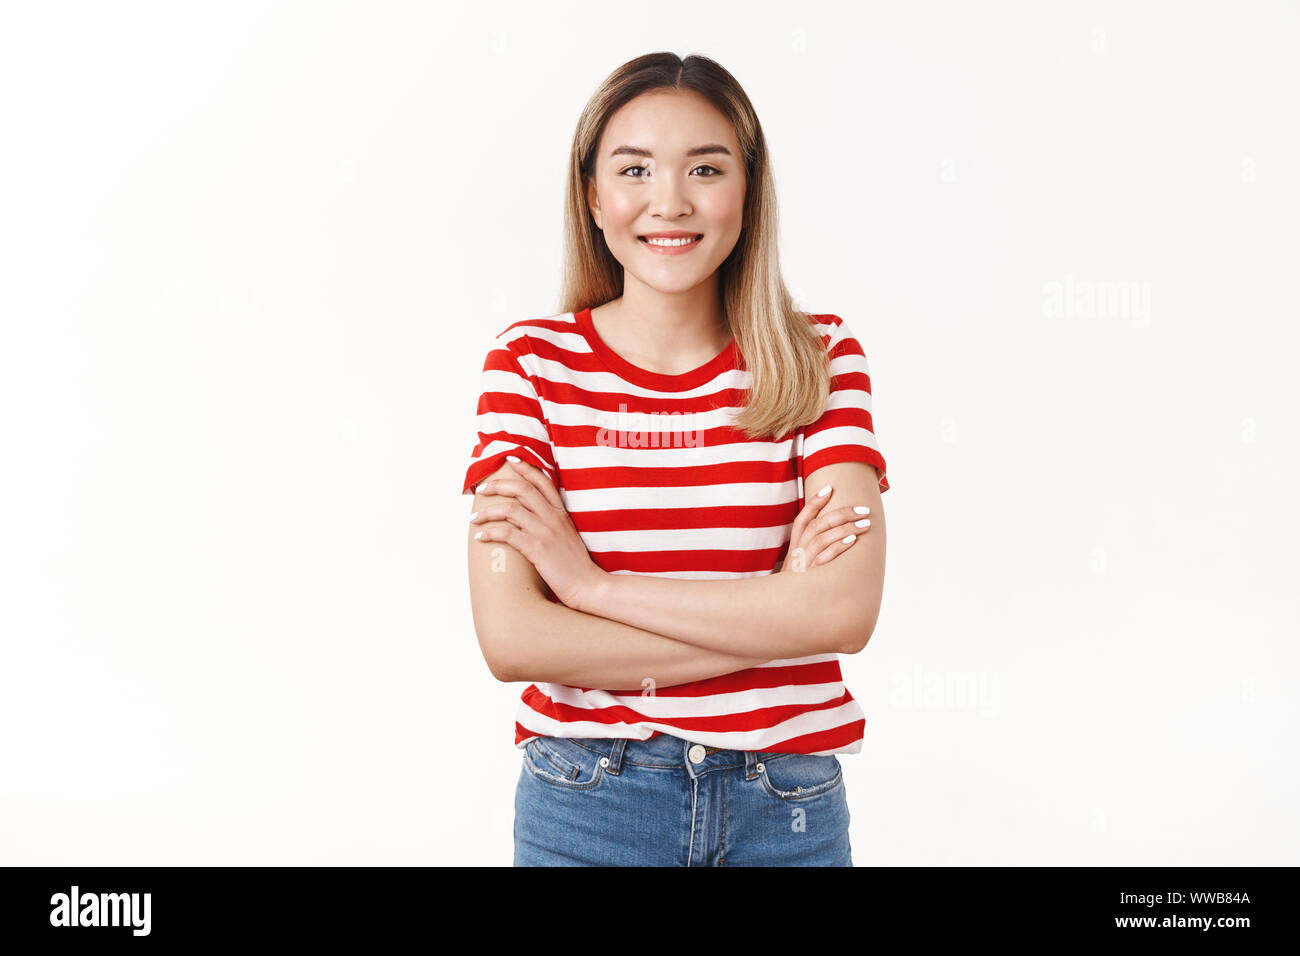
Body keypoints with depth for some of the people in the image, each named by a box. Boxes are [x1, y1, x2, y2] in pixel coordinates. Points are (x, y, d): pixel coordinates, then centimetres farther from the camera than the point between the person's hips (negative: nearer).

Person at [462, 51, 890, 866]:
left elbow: (847, 610, -16)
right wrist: (769, 617, -15)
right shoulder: (532, 361, -6)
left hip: (788, 806, 1)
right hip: (589, 799, -1)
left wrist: (594, 583, -15)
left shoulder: (820, 356, -4)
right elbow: (512, 639, -15)